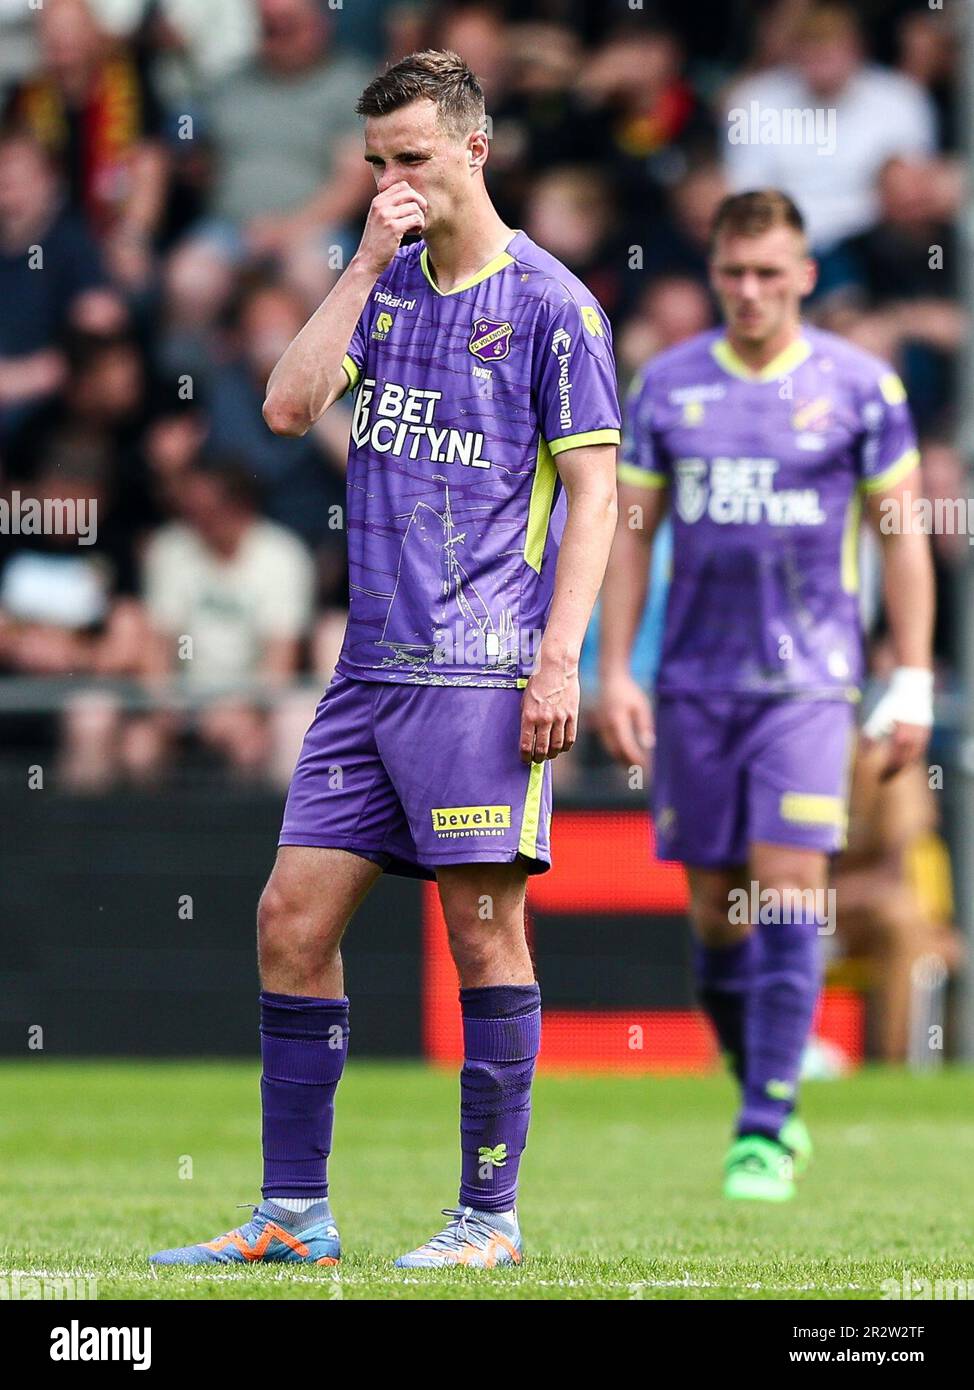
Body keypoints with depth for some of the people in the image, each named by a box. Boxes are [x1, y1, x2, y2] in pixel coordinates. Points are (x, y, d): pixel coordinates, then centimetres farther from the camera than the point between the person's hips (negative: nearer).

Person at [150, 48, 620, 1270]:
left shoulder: (550, 303, -3)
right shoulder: (388, 286, 14)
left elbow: (594, 490, -5)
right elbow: (289, 406, 2)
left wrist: (560, 656, -13)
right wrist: (365, 264, -2)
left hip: (482, 673, -6)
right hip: (371, 668, 6)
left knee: (483, 930, -5)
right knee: (292, 920, 3)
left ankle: (490, 1217, 2)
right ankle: (294, 1214, 9)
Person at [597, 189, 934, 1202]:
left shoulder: (859, 386, -1)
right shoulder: (666, 385, 5)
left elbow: (902, 538, 3)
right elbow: (628, 531, 10)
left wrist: (912, 685, -2)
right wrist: (614, 673, 2)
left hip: (810, 679, -3)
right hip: (695, 681, 3)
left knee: (788, 890, -13)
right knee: (715, 908, 5)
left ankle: (766, 1132, -11)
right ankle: (765, 1102, 23)